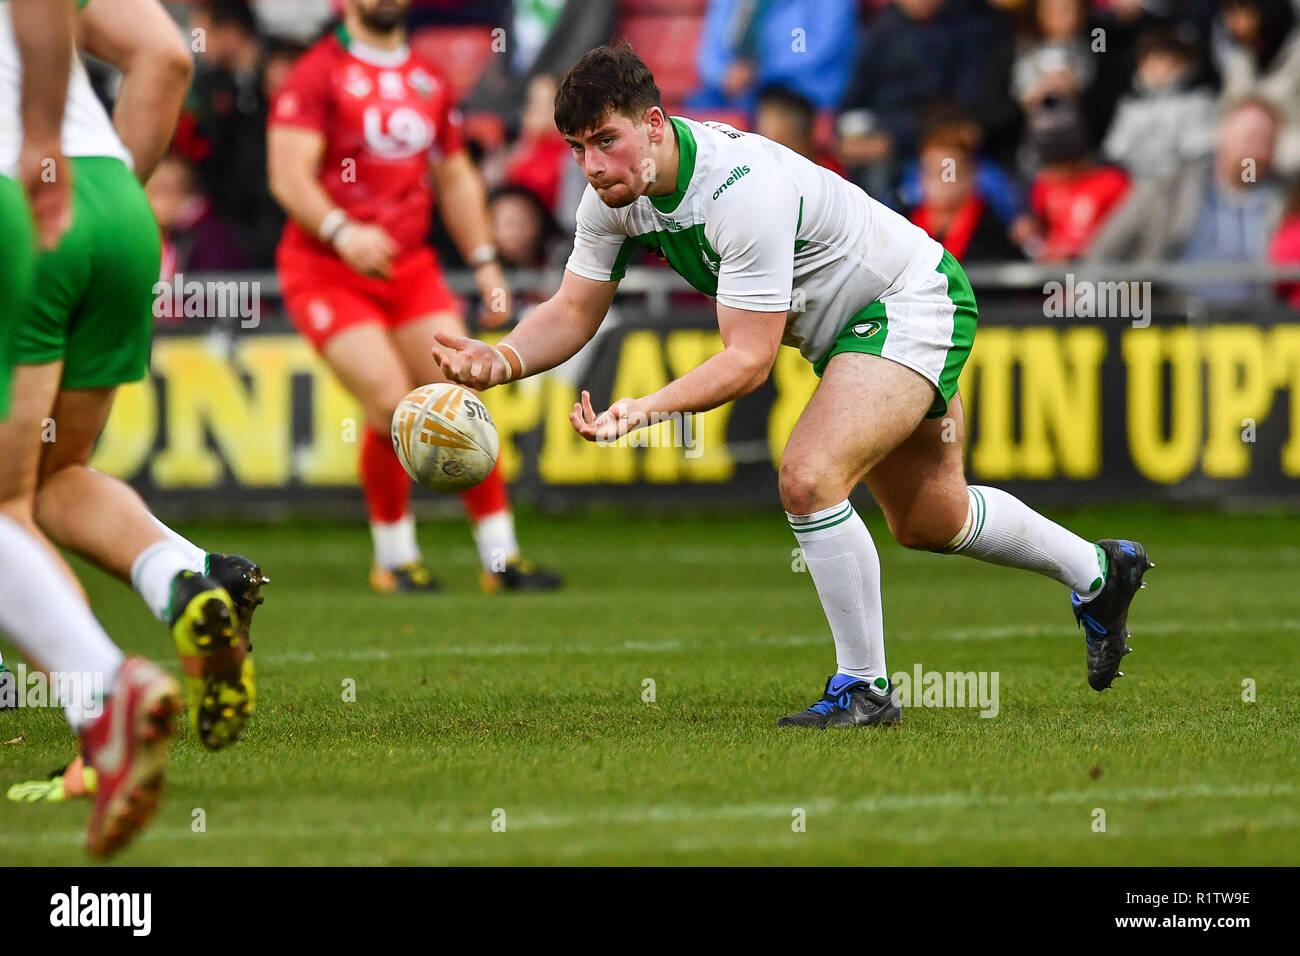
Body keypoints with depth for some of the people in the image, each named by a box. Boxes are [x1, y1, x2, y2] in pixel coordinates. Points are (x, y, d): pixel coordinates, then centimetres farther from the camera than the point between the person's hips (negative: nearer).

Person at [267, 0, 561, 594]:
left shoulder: (429, 79, 13)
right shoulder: (318, 74, -7)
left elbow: (454, 177, 23)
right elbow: (289, 176, -16)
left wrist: (484, 263, 16)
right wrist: (341, 231, -33)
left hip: (412, 268, 6)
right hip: (327, 271, -6)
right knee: (392, 402, -18)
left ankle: (500, 557, 3)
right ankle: (394, 557, 1)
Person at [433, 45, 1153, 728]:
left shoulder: (746, 190, -36)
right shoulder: (614, 194, -13)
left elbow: (749, 359, -36)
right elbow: (572, 311, -5)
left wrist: (645, 409, -47)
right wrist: (500, 360, -25)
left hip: (913, 305, -9)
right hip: (846, 329, 10)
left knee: (810, 476, -29)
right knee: (930, 523, 23)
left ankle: (864, 687, -14)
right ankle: (1097, 571, 47)